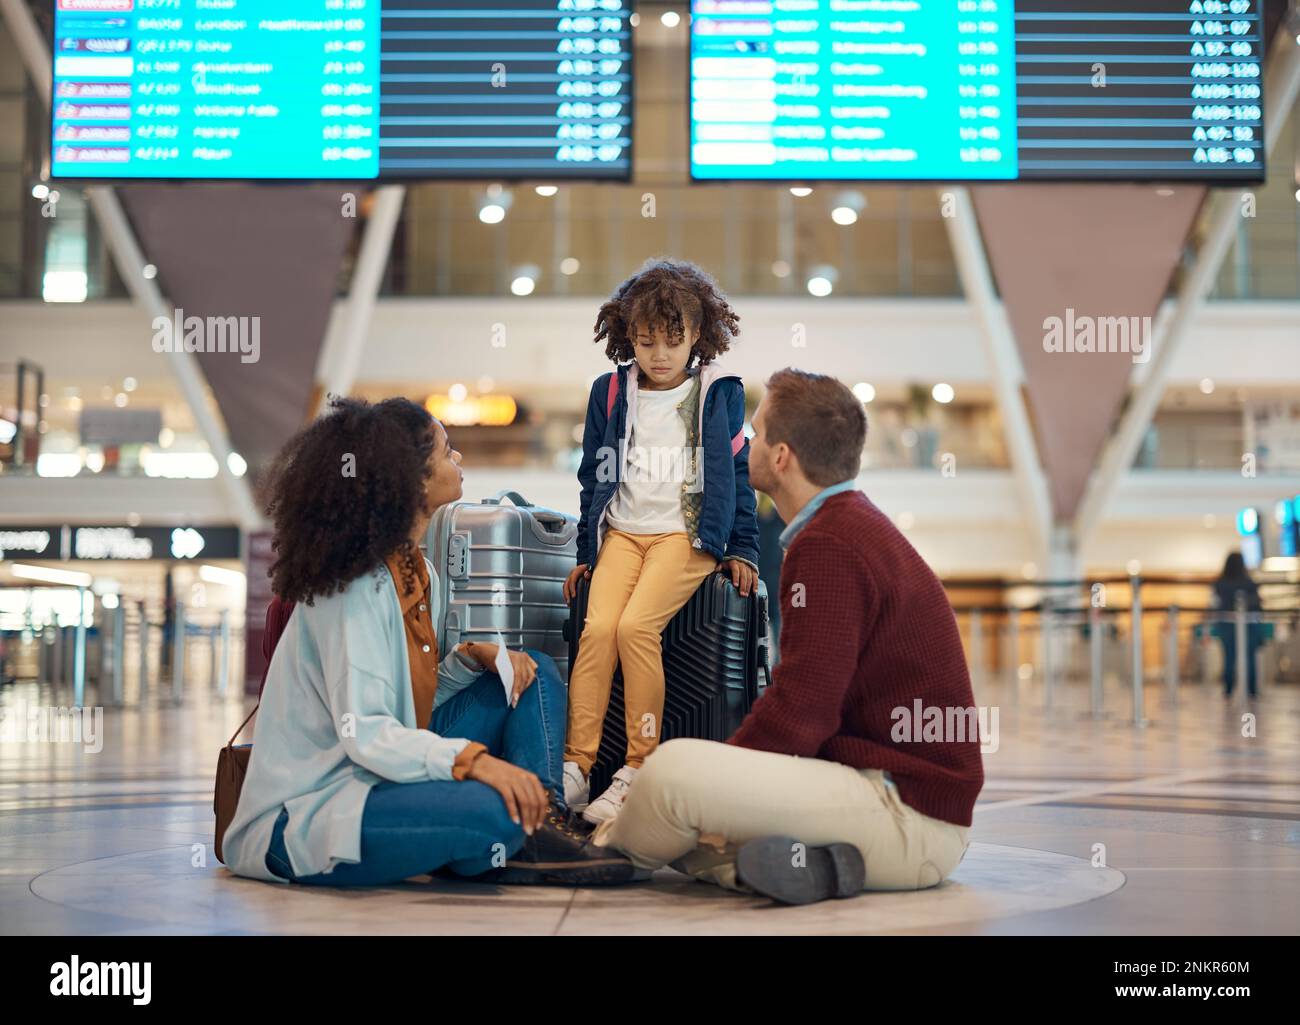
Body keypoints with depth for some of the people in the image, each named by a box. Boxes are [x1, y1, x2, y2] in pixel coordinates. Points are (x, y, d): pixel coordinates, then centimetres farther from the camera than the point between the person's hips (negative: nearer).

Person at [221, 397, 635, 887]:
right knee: (492, 810, -35)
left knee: (534, 672, 7)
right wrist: (473, 758, -39)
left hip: (384, 774, 10)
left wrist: (475, 654, -3)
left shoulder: (416, 571, 10)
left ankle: (539, 829, -8)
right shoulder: (353, 585, -19)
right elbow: (364, 734, -27)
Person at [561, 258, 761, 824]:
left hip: (686, 533, -3)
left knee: (636, 625, -25)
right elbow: (594, 477, 18)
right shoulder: (610, 392, 11)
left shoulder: (719, 394, 4)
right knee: (596, 628, -21)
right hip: (622, 532, 3)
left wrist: (742, 549, 6)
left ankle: (638, 769, -18)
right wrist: (585, 552, 18)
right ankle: (575, 767, -21)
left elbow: (737, 475, 9)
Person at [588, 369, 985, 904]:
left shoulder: (830, 547, -16)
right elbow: (802, 702, 16)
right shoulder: (852, 526, 17)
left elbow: (798, 714, -20)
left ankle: (605, 855, 6)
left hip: (909, 808, -11)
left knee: (673, 768, -23)